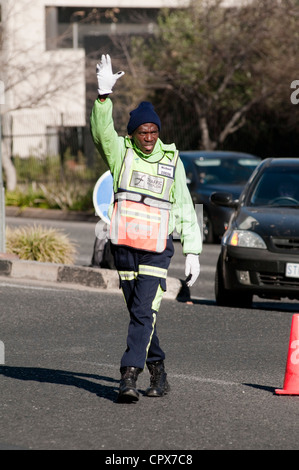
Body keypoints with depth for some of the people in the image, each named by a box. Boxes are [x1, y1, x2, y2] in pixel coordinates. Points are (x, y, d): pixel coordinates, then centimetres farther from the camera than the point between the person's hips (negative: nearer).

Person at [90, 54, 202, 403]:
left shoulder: (171, 161, 7)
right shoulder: (120, 152, 5)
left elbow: (185, 210, 10)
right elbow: (101, 130, -16)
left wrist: (193, 252, 6)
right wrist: (104, 94, -32)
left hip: (157, 250, -2)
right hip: (124, 247, 2)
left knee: (144, 313, -14)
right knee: (138, 313, 9)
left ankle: (129, 377, -20)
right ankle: (158, 374, 22)